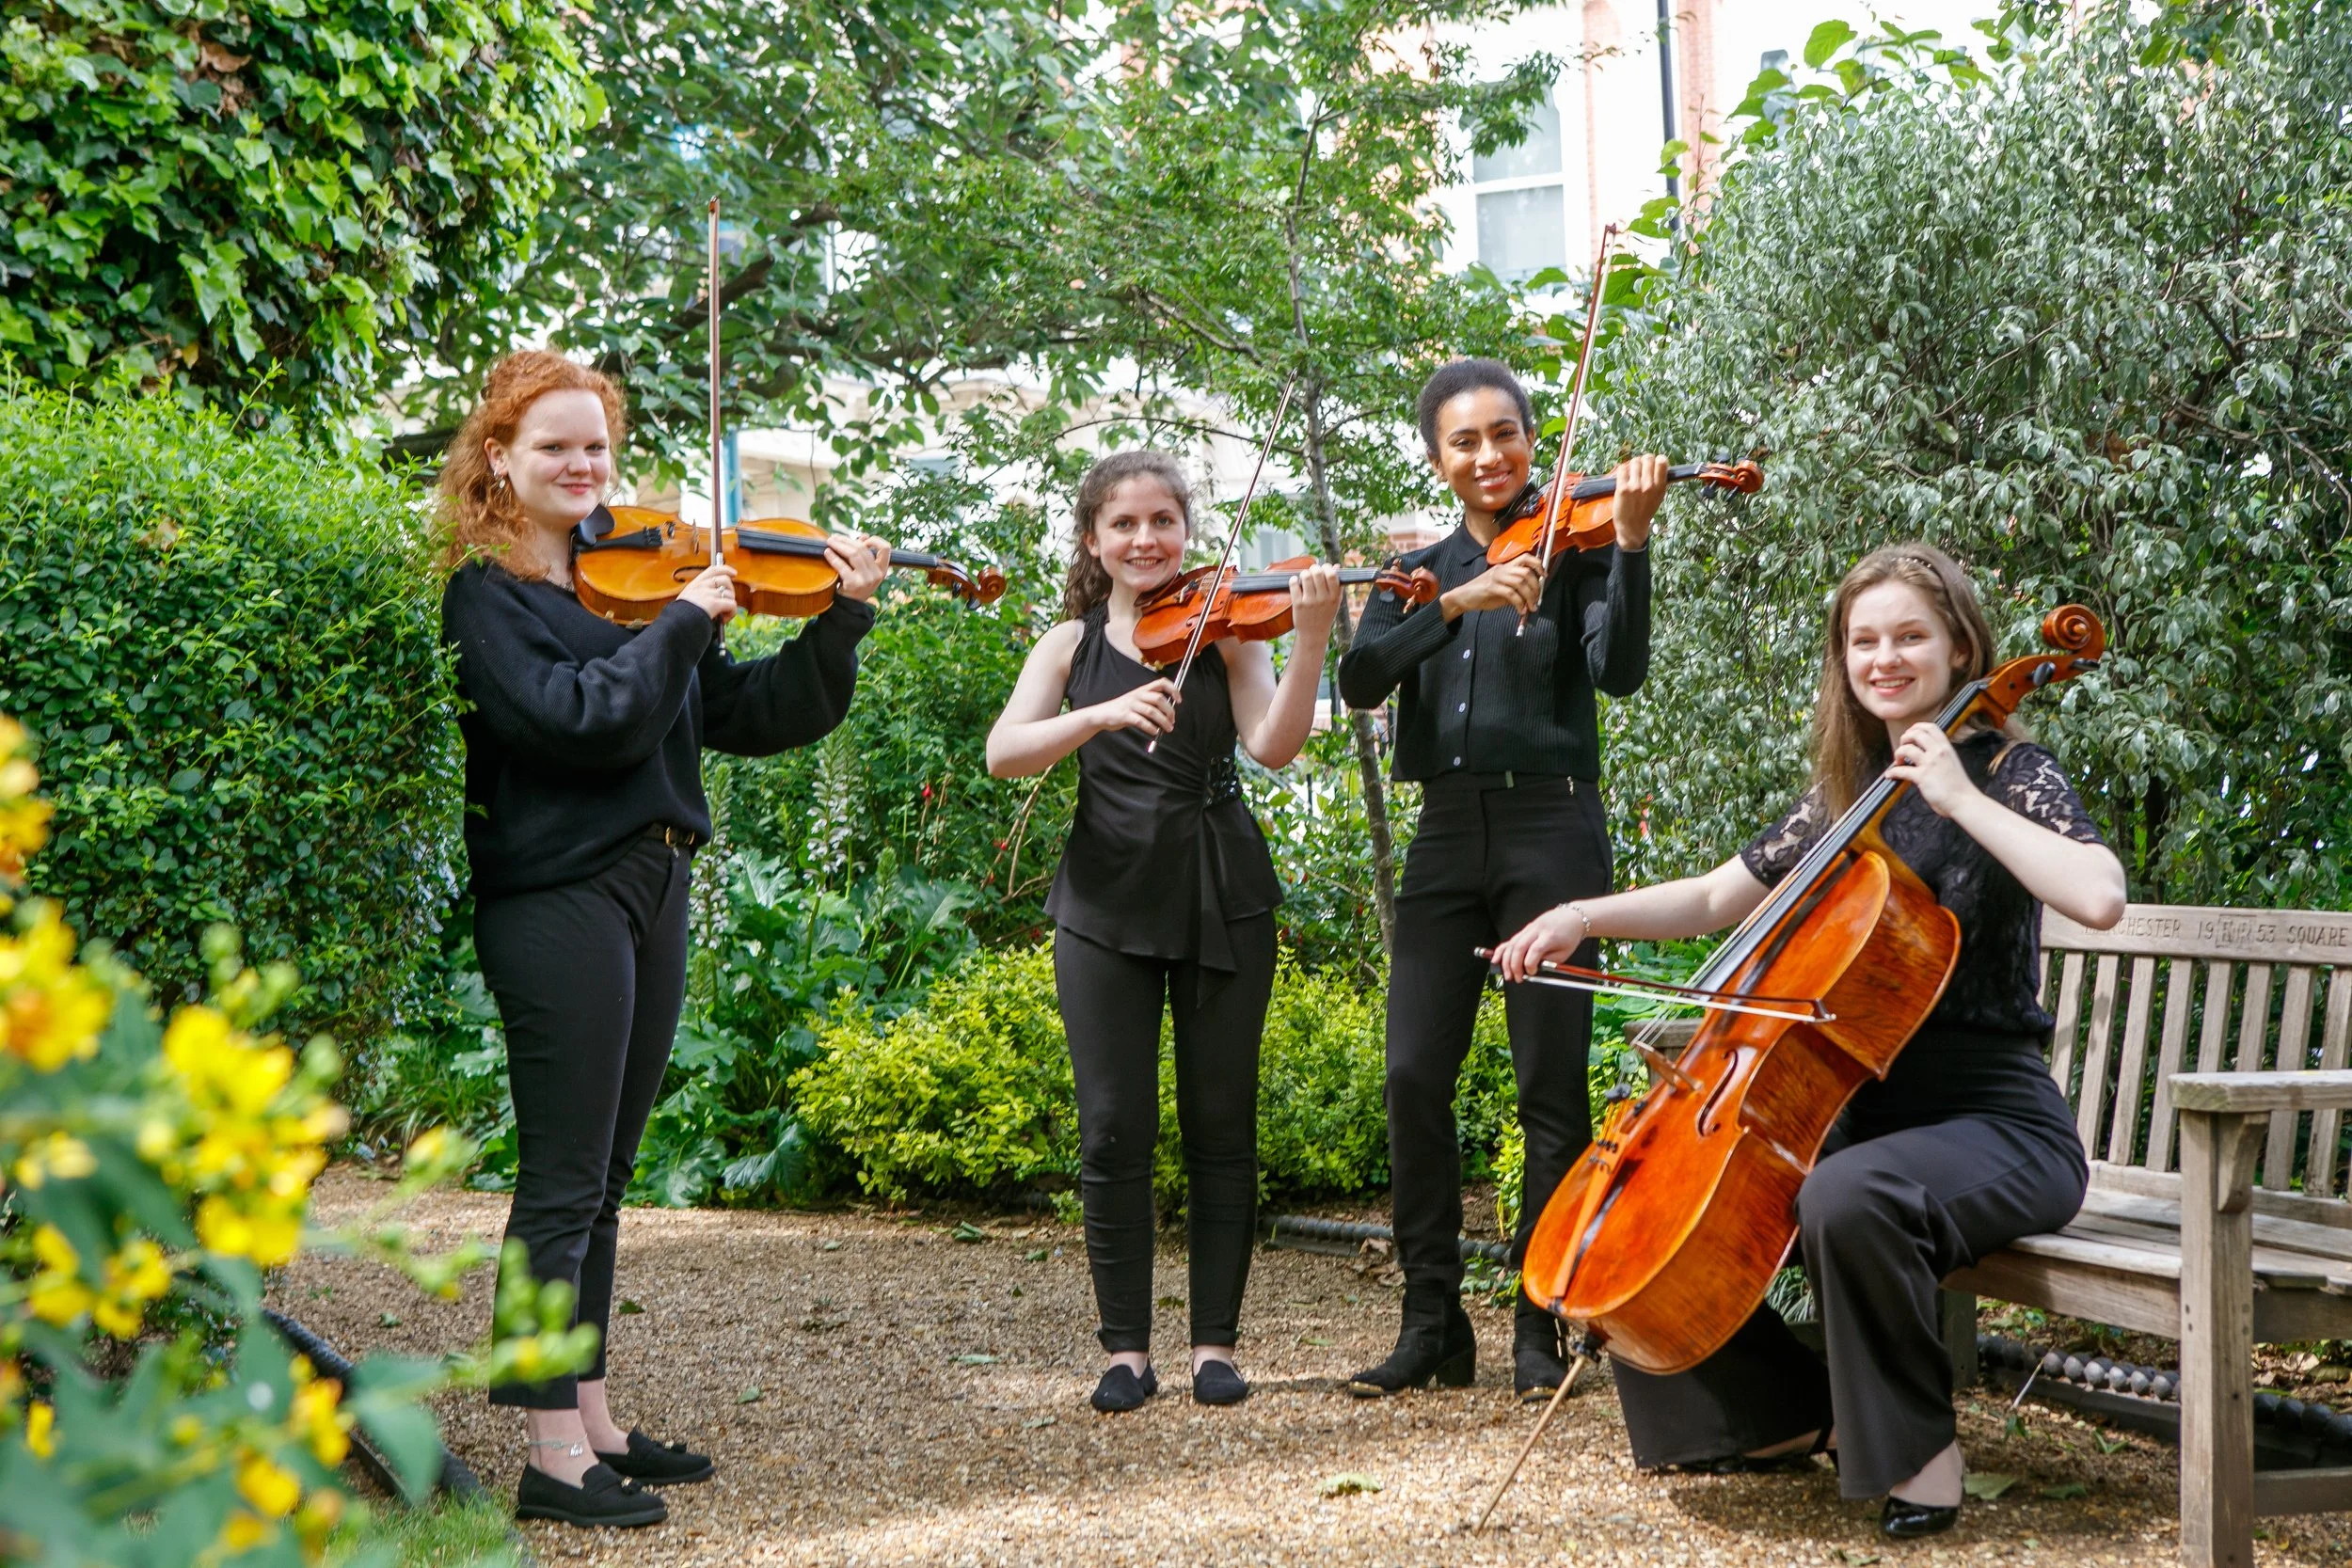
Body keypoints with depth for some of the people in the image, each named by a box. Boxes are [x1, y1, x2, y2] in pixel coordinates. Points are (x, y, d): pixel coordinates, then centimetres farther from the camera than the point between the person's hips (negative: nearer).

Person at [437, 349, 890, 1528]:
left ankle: (593, 1420, 22)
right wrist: (685, 619, -15)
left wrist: (841, 622, 0)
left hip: (653, 889, 7)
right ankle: (554, 1458, 0)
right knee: (564, 1185, -5)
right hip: (557, 896, -7)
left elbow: (751, 715, 11)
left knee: (601, 1182, 13)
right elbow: (580, 716, -21)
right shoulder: (482, 596, -6)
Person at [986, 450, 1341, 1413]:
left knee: (1220, 1126, 3)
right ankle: (1126, 1348, 9)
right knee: (1114, 1132, -1)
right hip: (1107, 900, 1)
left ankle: (1215, 1342, 12)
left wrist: (1310, 638, -24)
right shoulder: (1073, 643, 8)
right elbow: (1004, 754, -8)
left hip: (1220, 898, 0)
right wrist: (1103, 715, -24)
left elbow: (1274, 745, -11)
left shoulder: (1222, 628, 4)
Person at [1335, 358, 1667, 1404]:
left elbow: (1619, 670, -14)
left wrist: (1631, 542, -25)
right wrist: (1458, 601, -18)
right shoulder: (1420, 573, 14)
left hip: (1549, 826, -3)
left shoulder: (1573, 549, 4)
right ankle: (1433, 1325, 8)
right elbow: (1360, 681, -5)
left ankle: (1540, 1327, 7)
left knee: (1551, 1084, -3)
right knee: (1415, 1076, -2)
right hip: (1447, 834, 3)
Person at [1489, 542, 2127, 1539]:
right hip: (1863, 1109, 8)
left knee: (1850, 1197, -38)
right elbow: (1715, 898, 15)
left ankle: (1917, 1443, -15)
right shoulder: (1844, 795, 12)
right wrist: (1584, 916, 0)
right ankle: (1792, 1412, 10)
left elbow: (2099, 897, -25)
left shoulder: (2009, 772, -6)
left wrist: (1962, 797, -22)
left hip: (1993, 1121, -7)